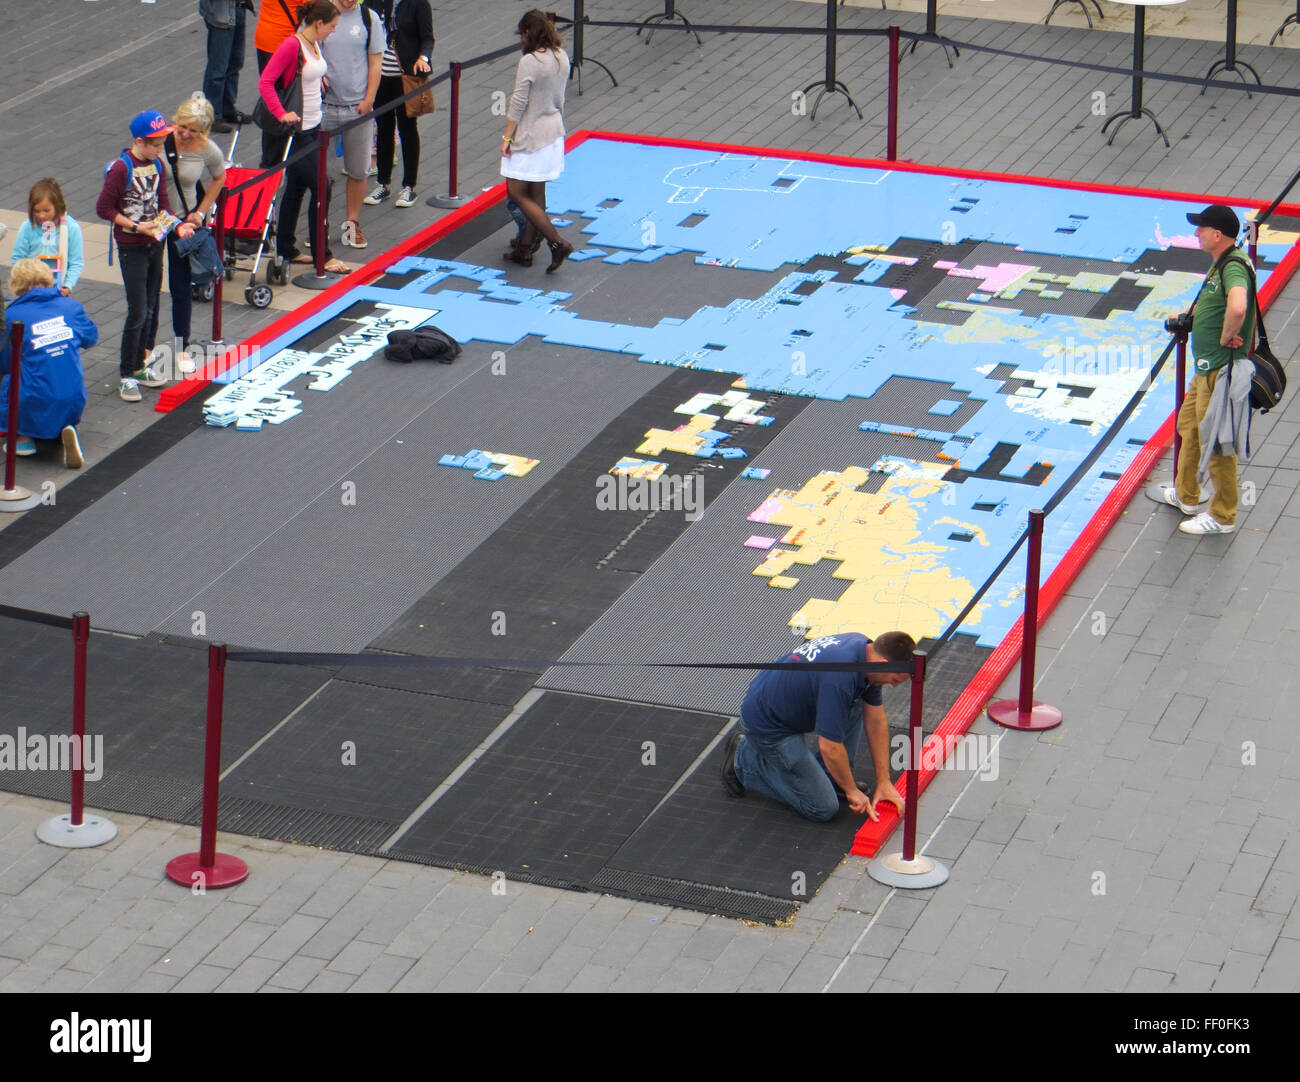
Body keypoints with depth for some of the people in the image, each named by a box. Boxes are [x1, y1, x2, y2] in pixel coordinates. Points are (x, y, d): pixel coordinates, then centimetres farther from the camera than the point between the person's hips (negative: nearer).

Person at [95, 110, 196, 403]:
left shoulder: (156, 166, 6)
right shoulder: (121, 169, -16)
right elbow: (104, 208, -14)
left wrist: (177, 225, -6)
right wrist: (136, 226, -19)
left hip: (155, 244, 7)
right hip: (132, 248, -7)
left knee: (150, 309, 12)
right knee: (138, 312, -7)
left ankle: (140, 366, 25)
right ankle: (127, 375, 2)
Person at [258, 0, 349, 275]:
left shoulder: (315, 44, 7)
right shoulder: (291, 46, -19)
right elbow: (265, 82, -23)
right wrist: (282, 114, -29)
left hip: (313, 126, 9)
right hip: (297, 129, -9)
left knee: (296, 187, 15)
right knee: (321, 189, -6)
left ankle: (286, 249, 25)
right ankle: (322, 255, 4)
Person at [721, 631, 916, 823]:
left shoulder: (866, 648, -6)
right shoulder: (840, 677, -34)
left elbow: (876, 721, 3)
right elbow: (829, 747, -28)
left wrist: (884, 782, 3)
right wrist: (852, 791, -14)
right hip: (768, 725, -9)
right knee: (822, 807, -4)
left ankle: (833, 777, 14)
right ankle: (743, 759, 5)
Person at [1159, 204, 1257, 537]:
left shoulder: (1234, 267, -25)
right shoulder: (1221, 263, 9)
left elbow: (1237, 309, -45)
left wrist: (1226, 337, -29)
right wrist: (1190, 317, 19)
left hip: (1221, 371, -11)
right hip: (1207, 368, 11)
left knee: (1215, 440, -1)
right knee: (1189, 425, 25)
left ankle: (1222, 516, 11)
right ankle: (1185, 494, 43)